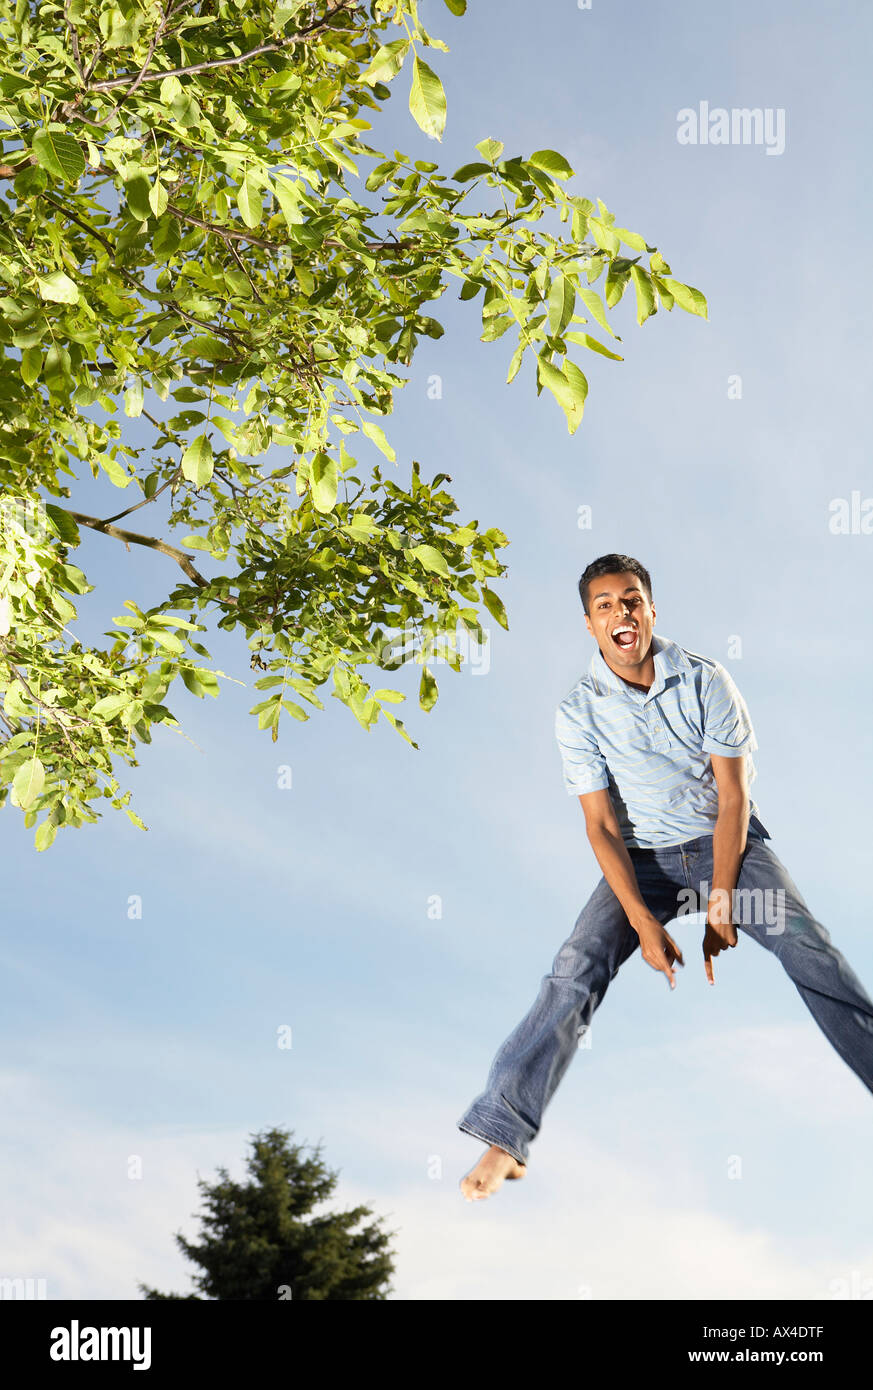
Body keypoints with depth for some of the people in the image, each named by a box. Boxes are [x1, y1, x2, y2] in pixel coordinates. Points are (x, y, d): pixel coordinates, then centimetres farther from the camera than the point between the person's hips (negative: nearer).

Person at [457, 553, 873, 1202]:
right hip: (644, 857, 0)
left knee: (807, 945, -22)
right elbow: (602, 825, -10)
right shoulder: (579, 711, -10)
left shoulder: (705, 680, -11)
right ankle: (504, 1137, -20)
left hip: (727, 841, 1)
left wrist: (721, 906, -15)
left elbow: (733, 796, -10)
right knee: (577, 965, -19)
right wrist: (644, 923, -19)